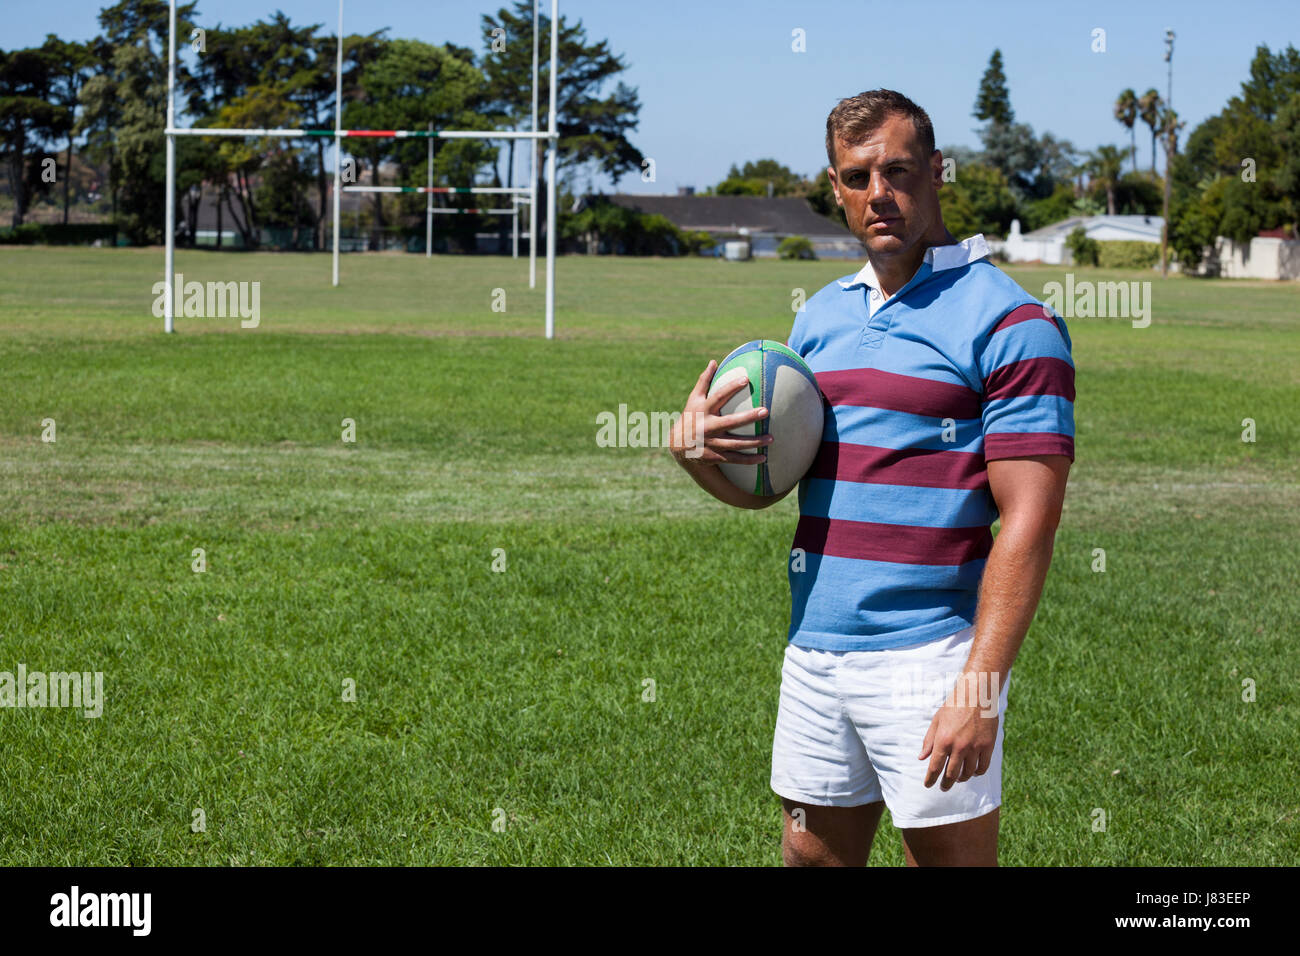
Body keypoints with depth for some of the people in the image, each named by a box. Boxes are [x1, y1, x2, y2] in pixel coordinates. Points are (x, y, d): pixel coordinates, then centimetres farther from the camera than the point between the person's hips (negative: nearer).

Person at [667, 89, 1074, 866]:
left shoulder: (1010, 323, -8)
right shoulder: (821, 314, 14)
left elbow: (1029, 521, -14)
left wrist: (980, 689, -21)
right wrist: (698, 453, -5)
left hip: (929, 655, -6)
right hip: (814, 650, 7)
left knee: (951, 856, 0)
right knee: (813, 855, 13)